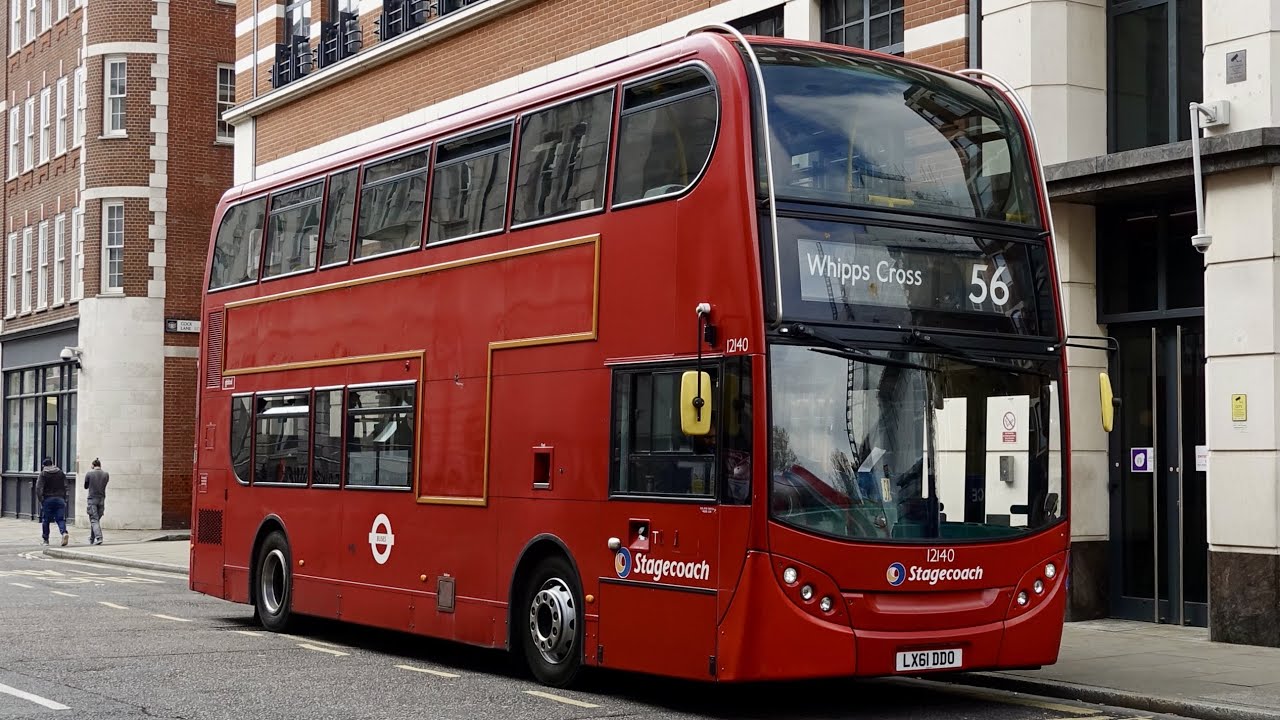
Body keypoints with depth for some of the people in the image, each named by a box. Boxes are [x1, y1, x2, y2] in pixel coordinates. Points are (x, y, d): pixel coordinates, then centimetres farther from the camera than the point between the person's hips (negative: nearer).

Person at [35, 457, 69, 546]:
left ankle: (46, 540, 13)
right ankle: (64, 532, -25)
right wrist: (64, 499, 12)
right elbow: (65, 487, 8)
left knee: (45, 520, 9)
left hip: (47, 499, -2)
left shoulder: (43, 474, -2)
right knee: (60, 519, 2)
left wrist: (41, 499, -4)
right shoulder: (61, 473, 9)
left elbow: (38, 488, -11)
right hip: (60, 499, 2)